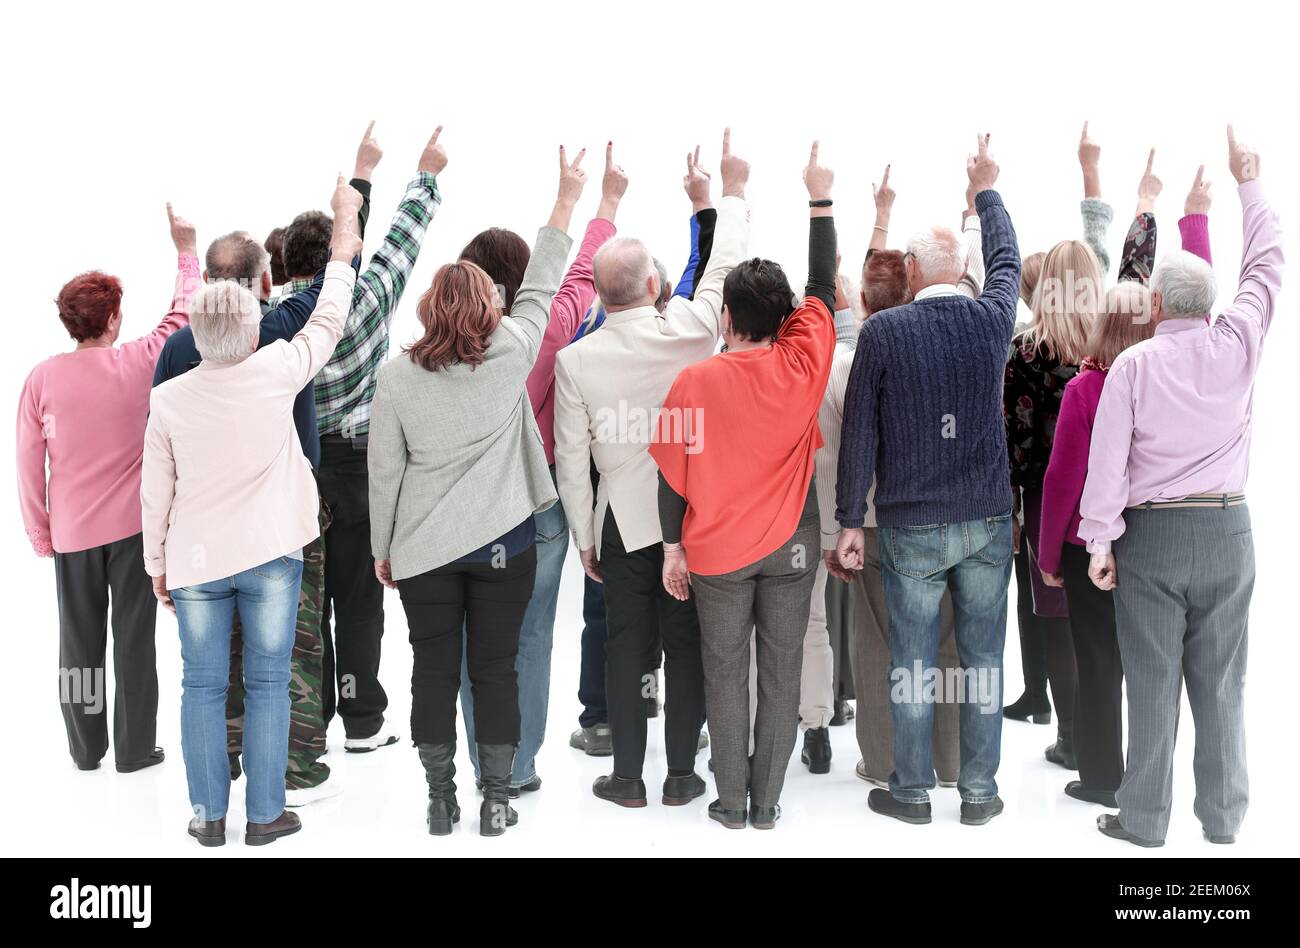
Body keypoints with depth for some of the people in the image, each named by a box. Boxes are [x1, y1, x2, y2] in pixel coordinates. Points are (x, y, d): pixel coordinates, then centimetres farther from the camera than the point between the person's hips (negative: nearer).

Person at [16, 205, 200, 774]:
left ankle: (85, 749, 22)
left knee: (80, 641, 12)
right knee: (134, 640, 6)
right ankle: (135, 749, 13)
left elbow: (28, 465, -3)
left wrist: (40, 534, 8)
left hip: (71, 533, 2)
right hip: (133, 525, -1)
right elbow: (183, 314, 7)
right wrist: (186, 251, 18)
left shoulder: (42, 377, -6)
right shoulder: (137, 364, -9)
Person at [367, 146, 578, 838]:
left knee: (434, 670, 10)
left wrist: (382, 547, 11)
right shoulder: (510, 353, -8)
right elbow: (540, 285, 6)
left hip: (423, 547, 1)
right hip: (503, 540, 0)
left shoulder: (396, 374, -6)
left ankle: (440, 800, 18)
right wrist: (567, 196, 17)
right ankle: (496, 800, 16)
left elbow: (384, 472, -2)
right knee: (496, 668, 8)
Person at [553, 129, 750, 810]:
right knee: (687, 646, 9)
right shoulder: (691, 332, -11)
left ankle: (627, 778, 17)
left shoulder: (576, 359, -9)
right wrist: (732, 191, 20)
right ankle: (681, 775, 18)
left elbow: (572, 463, -4)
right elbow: (723, 268, 7)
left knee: (626, 647, 9)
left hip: (623, 524, 0)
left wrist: (584, 539, 7)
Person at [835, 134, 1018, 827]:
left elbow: (859, 431, -6)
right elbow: (1006, 262, 22)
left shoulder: (882, 331, -7)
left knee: (911, 662, 7)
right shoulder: (991, 318, -1)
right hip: (988, 519, 2)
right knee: (983, 659, 10)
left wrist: (851, 520, 1)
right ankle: (979, 792, 19)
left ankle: (911, 792, 18)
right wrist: (986, 190, 36)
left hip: (910, 527, -2)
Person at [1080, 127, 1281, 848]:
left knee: (1152, 686, 4)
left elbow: (1107, 459, -11)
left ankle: (1143, 819, 11)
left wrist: (1101, 540, -4)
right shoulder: (1237, 346, -2)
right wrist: (1249, 185, 24)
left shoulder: (1132, 364, -8)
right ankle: (1222, 816, 19)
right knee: (1221, 683, 10)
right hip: (1226, 529, 3)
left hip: (1151, 535, -3)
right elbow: (1265, 266, 13)